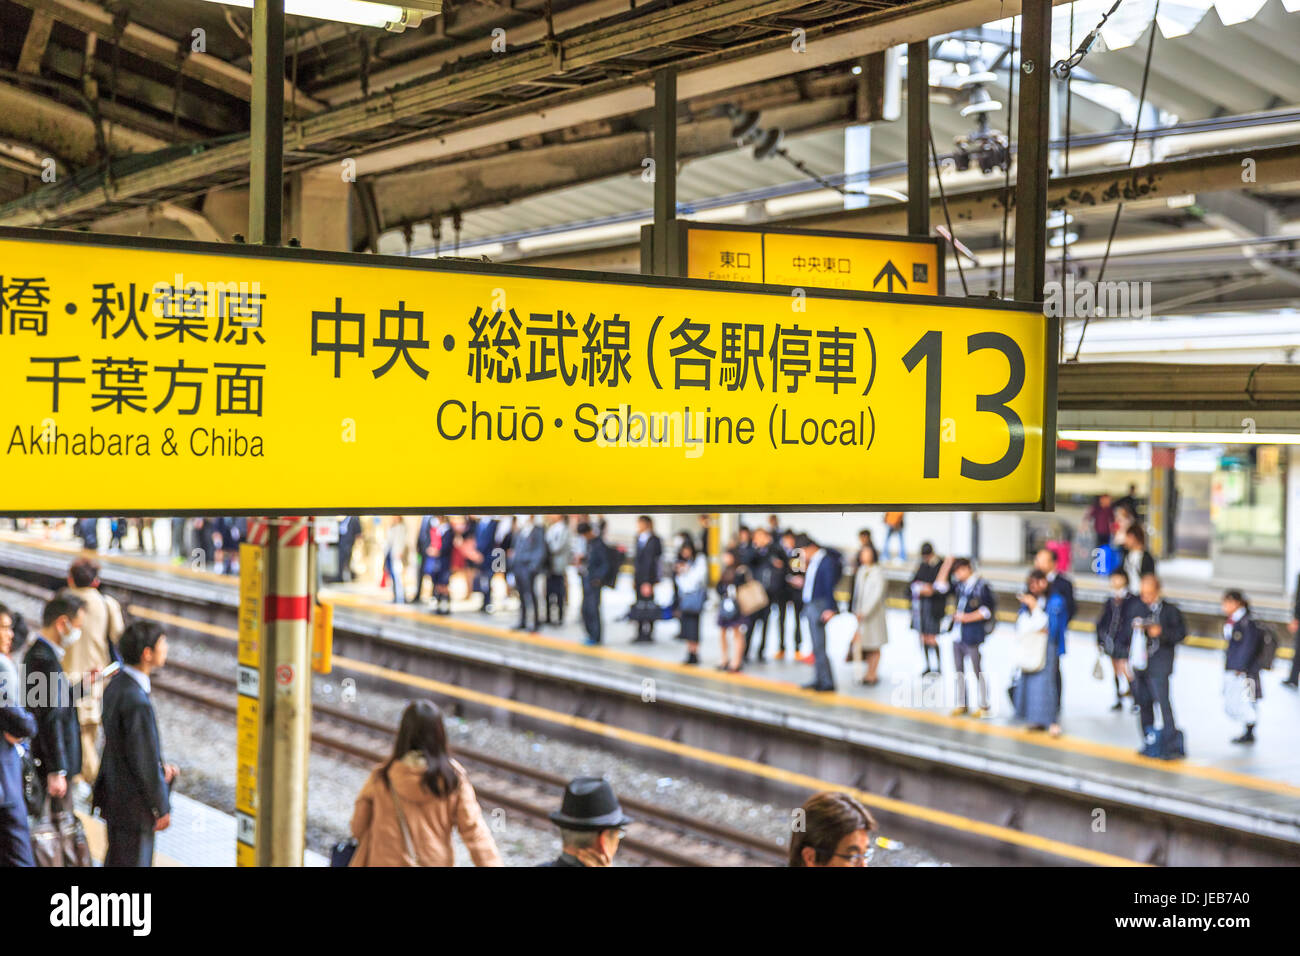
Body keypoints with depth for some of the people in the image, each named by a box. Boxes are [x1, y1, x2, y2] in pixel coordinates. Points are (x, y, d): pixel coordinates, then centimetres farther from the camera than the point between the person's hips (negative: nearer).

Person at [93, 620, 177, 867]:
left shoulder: (116, 685, 2)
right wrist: (162, 808, -12)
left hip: (114, 793, 9)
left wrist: (160, 767, 2)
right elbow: (144, 763, -23)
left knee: (116, 861, 22)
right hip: (133, 807, -9)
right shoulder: (137, 702, -28)